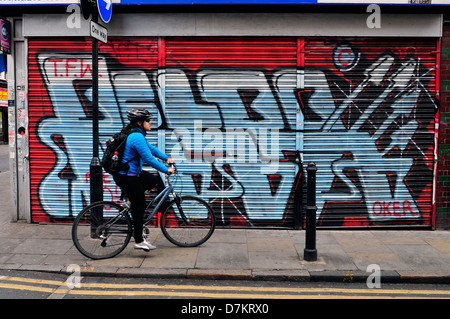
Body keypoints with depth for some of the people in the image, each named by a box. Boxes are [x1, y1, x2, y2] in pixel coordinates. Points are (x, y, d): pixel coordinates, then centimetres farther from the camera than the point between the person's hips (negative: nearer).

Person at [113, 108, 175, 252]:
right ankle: (139, 241, 8)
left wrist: (166, 158, 17)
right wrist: (167, 170, -17)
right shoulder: (137, 137, -22)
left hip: (132, 172, 10)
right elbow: (149, 159, -25)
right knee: (139, 206, -2)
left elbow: (150, 148, 20)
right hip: (127, 177, -10)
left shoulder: (136, 134, 10)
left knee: (155, 181, 20)